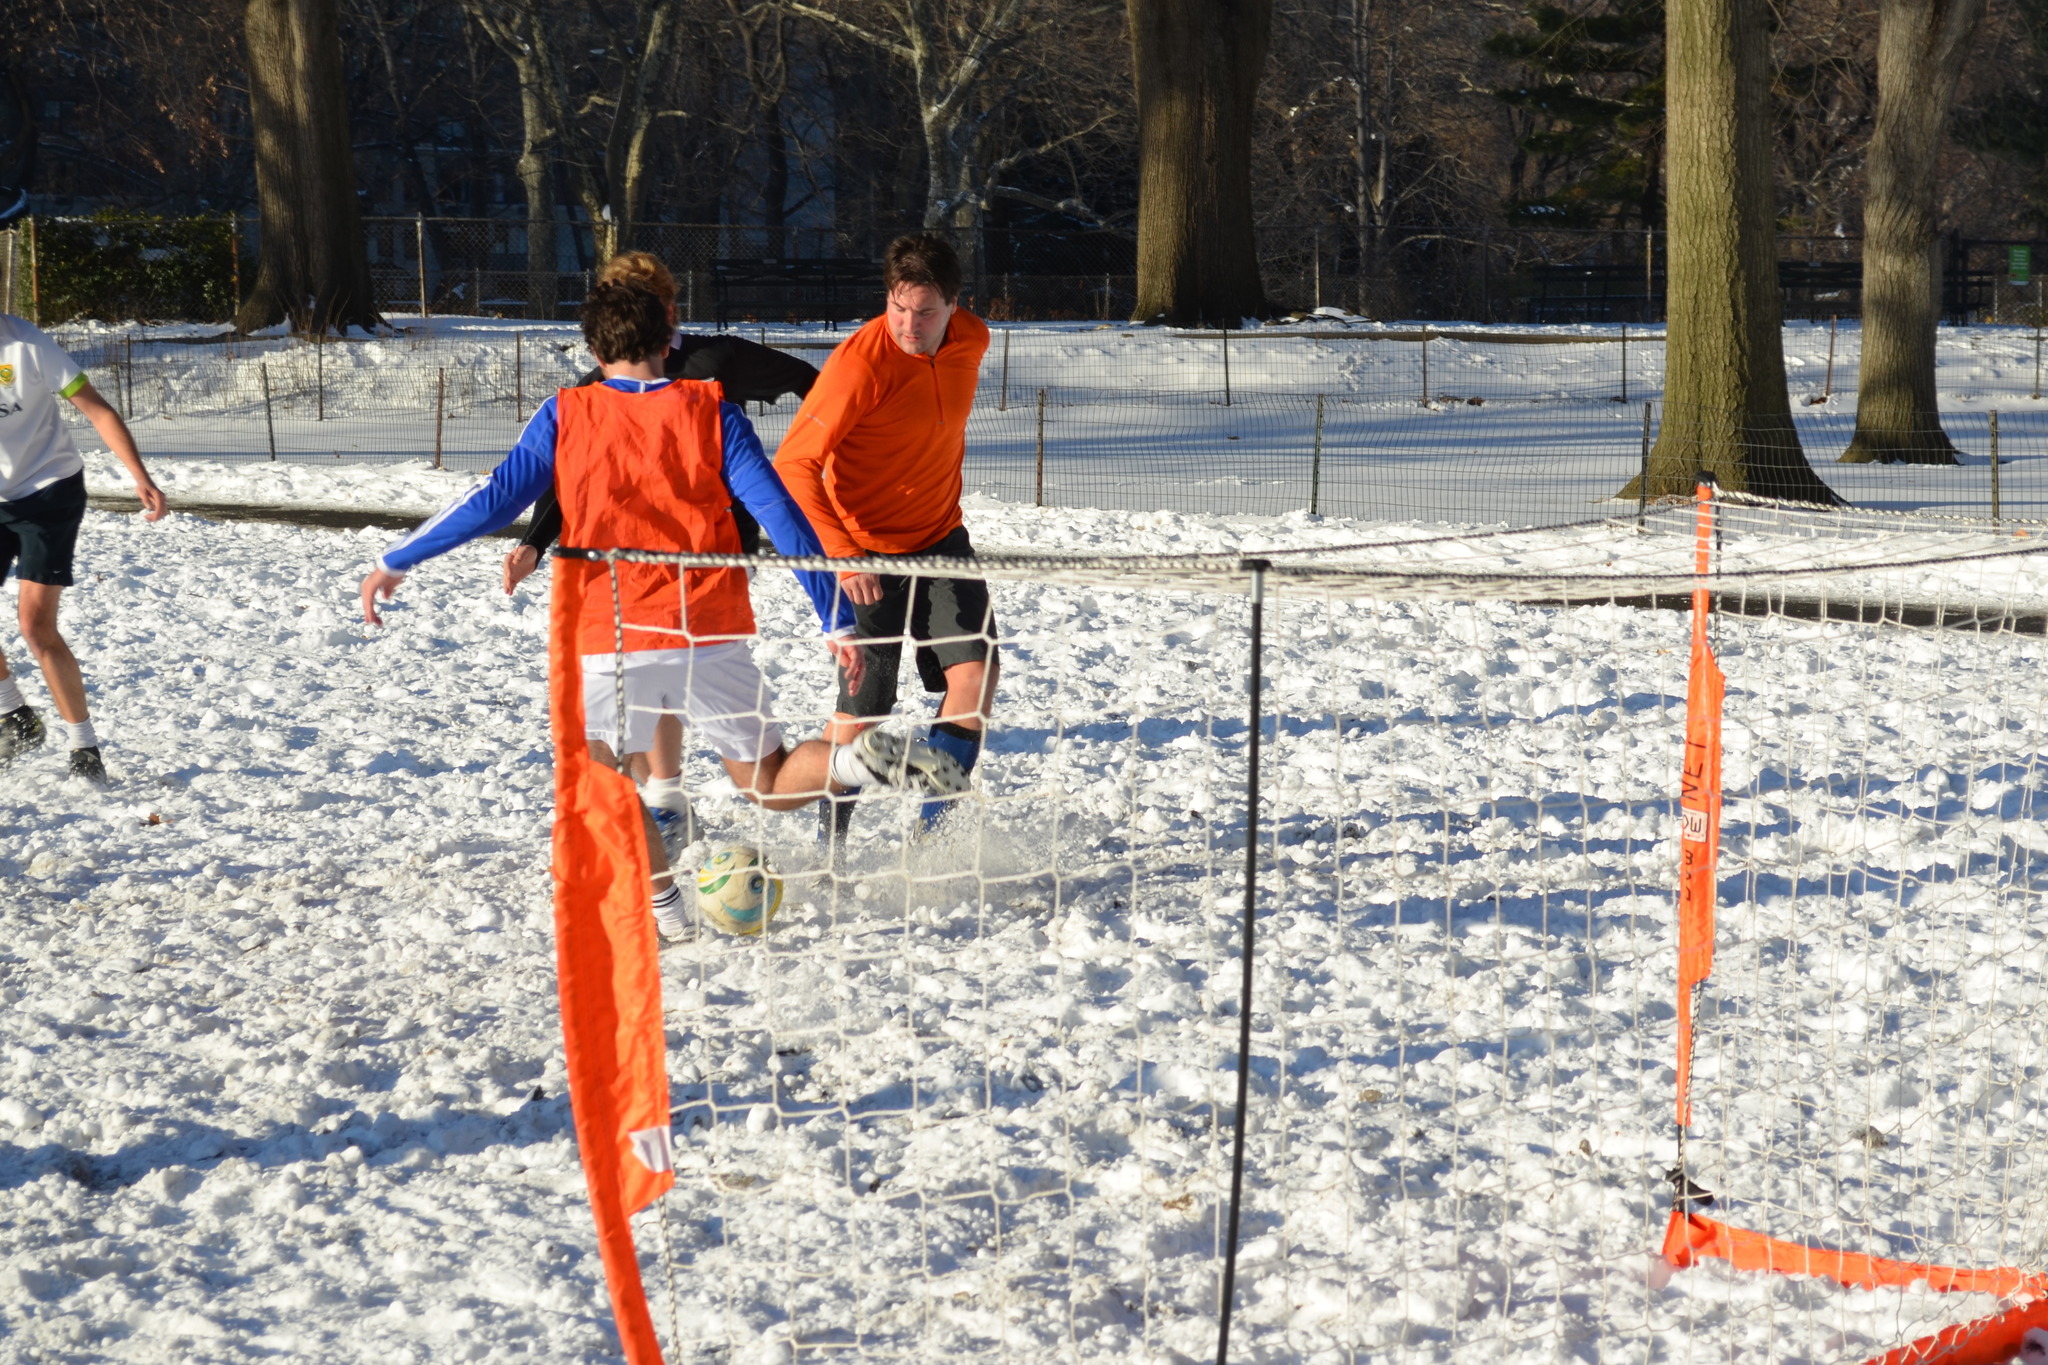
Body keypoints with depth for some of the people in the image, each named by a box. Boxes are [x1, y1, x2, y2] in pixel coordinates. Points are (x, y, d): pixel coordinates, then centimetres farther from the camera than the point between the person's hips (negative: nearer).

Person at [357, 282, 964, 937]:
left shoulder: (565, 414, 3)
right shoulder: (711, 409, 5)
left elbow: (497, 498, 0)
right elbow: (780, 515, -1)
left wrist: (395, 562, 10)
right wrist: (837, 621, -1)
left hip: (611, 639, -1)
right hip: (712, 632, 2)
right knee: (770, 785, 12)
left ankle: (662, 908, 1)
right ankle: (866, 760, -18)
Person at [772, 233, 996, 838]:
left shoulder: (972, 340, -3)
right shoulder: (862, 362, -23)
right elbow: (793, 464, -25)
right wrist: (842, 554, -34)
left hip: (941, 538, 5)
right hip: (868, 551, -5)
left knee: (976, 671, -14)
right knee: (863, 706, -3)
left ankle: (933, 830, -4)